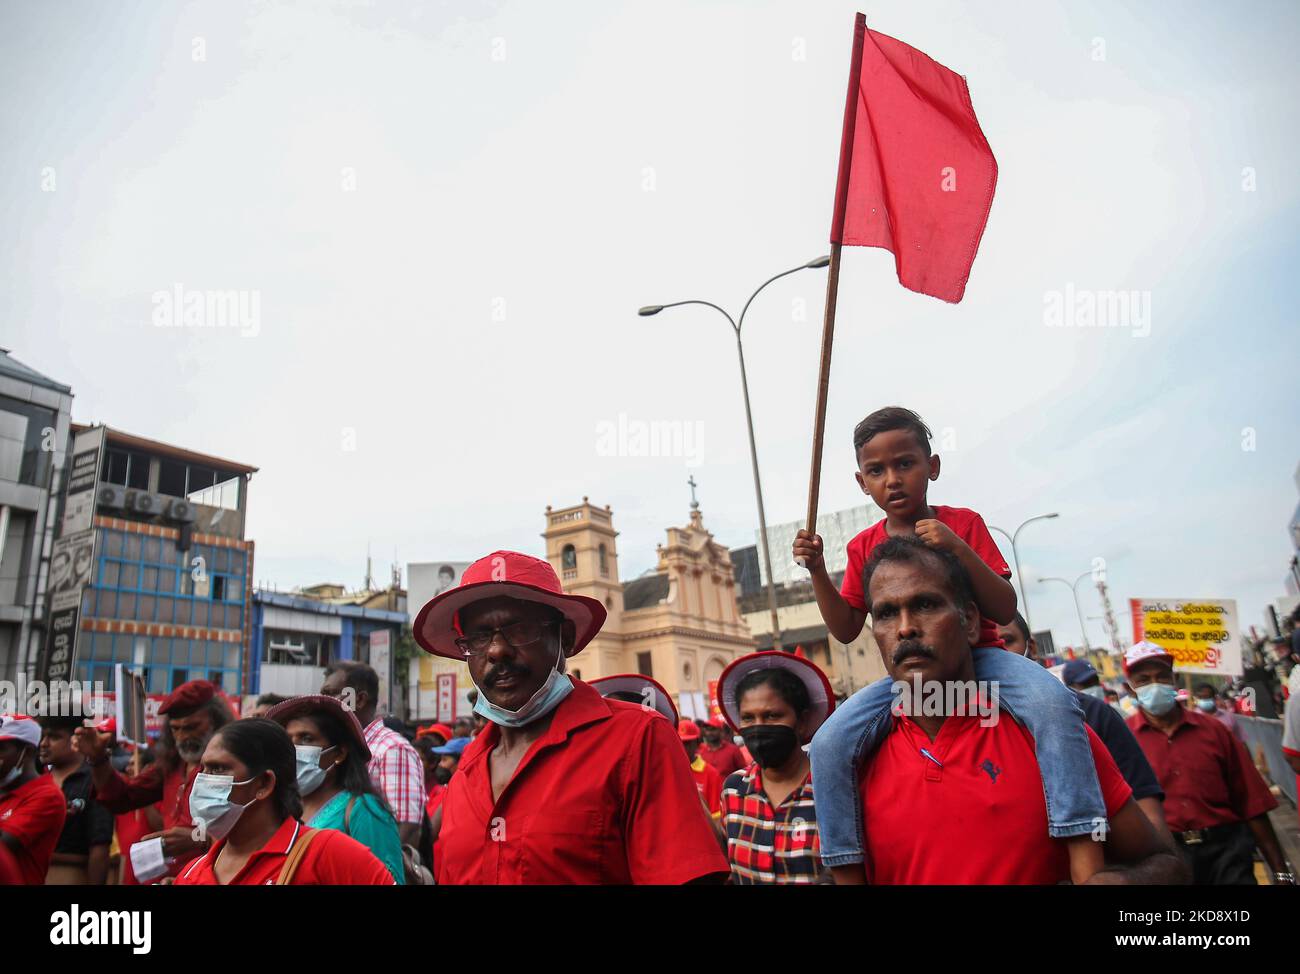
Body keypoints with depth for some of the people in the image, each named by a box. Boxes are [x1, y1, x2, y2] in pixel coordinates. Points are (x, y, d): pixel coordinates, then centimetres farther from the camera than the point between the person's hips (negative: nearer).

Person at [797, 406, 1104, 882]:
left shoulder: (964, 523, -1)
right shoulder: (863, 548, 5)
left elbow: (1005, 610, -8)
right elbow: (846, 630, 5)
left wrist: (958, 549, -23)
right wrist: (817, 570, -9)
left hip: (980, 656, -1)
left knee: (1053, 702, -33)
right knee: (829, 744, -22)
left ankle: (1087, 863, -28)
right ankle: (847, 870, -7)